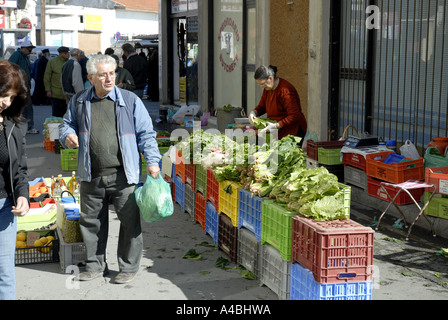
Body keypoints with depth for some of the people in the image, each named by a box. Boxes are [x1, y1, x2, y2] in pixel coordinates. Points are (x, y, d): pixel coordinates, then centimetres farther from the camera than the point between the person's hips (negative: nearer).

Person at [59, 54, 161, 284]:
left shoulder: (130, 101, 1)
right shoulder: (79, 102, 9)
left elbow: (146, 134, 3)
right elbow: (67, 125, 20)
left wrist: (152, 161, -6)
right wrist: (68, 136, -4)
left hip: (123, 175, -3)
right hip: (91, 177, 3)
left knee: (130, 221, 1)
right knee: (91, 221, 11)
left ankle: (128, 267, 16)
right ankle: (95, 265, 28)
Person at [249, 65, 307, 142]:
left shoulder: (285, 91, -22)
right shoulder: (267, 88, 5)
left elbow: (294, 116, -25)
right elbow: (261, 106, 19)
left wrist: (276, 126, -30)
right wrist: (254, 113, -4)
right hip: (280, 132, 8)